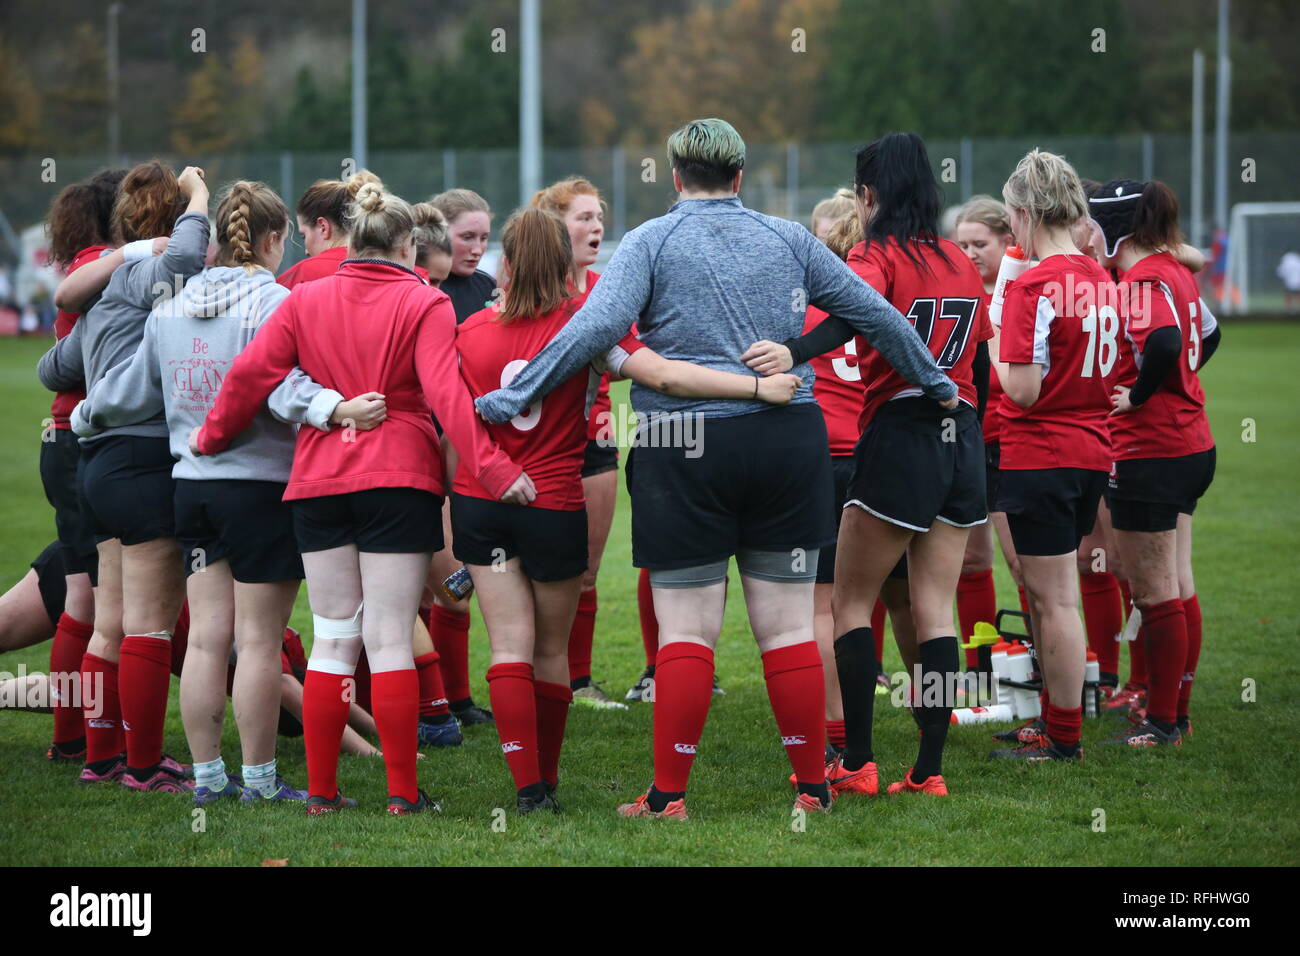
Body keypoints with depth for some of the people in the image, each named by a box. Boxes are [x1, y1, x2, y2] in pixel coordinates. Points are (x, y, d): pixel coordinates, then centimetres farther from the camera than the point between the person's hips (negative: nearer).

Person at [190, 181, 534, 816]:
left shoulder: (305, 300, 7)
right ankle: (403, 794, -2)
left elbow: (250, 372, 1)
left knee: (332, 637, 10)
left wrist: (213, 436, 15)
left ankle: (321, 791, 10)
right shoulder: (424, 304, -3)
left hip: (318, 480, 3)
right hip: (400, 479, -3)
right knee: (389, 638, -2)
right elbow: (446, 395, -15)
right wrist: (495, 471, -18)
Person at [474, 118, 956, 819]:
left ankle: (669, 796, 0)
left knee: (686, 630, 0)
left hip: (685, 450, -3)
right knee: (788, 627, 7)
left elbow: (595, 327, -13)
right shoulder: (786, 240, 10)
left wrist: (510, 399, -10)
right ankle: (812, 787, 10)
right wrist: (936, 385, 27)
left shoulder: (652, 242, 0)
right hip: (789, 440, 3)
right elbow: (875, 315, 14)